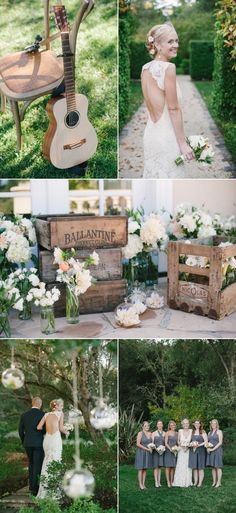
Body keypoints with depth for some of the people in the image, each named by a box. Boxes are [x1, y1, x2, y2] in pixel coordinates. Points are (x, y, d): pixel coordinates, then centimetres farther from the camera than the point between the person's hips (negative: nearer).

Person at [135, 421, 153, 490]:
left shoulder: (150, 433, 9)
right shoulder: (140, 433, -8)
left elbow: (152, 442, 15)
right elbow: (138, 444, -13)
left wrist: (151, 447, -6)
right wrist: (146, 448, -17)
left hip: (148, 453, 5)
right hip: (141, 452, -5)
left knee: (145, 469, 7)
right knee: (141, 468, -4)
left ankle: (143, 484, 11)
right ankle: (140, 484, -1)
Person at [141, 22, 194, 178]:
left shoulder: (146, 68, 8)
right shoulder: (168, 68, -15)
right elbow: (173, 109, -16)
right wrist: (183, 142, -13)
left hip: (151, 133, 8)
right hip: (167, 135, -8)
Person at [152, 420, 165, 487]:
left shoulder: (164, 433, 8)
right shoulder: (154, 433, 2)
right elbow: (152, 443, -1)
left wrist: (164, 447, -6)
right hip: (156, 451, -3)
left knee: (160, 466, 6)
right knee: (156, 466, -4)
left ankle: (159, 481, 10)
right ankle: (156, 482, -3)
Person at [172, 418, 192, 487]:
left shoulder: (191, 431, 2)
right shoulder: (180, 431, 2)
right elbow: (178, 441, 6)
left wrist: (189, 445, -12)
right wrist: (180, 444, -12)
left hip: (189, 450, 0)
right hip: (181, 450, 0)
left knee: (188, 466, 0)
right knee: (181, 466, -3)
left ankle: (187, 482, 8)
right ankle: (181, 482, 2)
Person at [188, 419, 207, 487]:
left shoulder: (203, 432, 0)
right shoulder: (192, 432, 14)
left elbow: (206, 441, -5)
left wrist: (199, 445, -16)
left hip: (200, 451, -4)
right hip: (192, 450, 4)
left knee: (200, 467, -2)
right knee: (194, 467, 3)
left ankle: (200, 482, 1)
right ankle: (195, 482, 8)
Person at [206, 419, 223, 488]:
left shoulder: (219, 432, -1)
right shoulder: (209, 433, 16)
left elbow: (220, 442, -9)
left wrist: (213, 449, -14)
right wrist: (207, 448, -3)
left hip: (217, 450, -5)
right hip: (210, 451, 5)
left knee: (218, 466, -5)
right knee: (213, 467, 6)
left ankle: (219, 482, -2)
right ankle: (214, 482, 9)